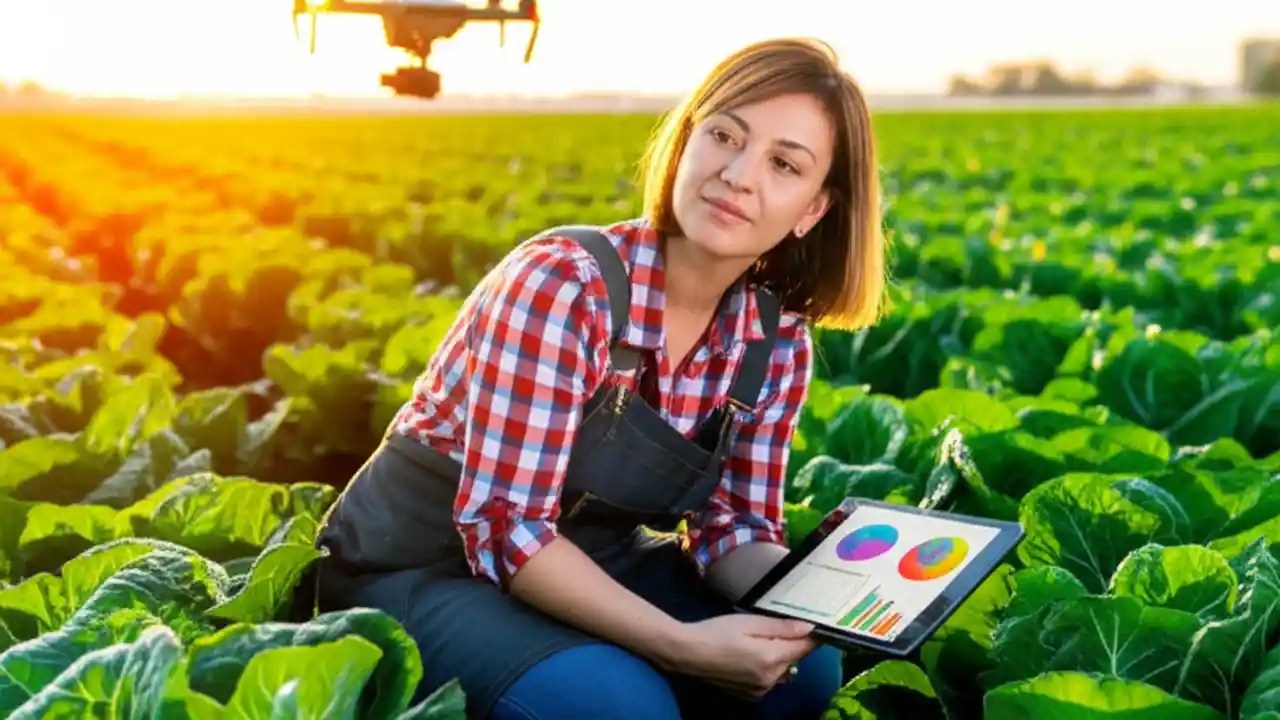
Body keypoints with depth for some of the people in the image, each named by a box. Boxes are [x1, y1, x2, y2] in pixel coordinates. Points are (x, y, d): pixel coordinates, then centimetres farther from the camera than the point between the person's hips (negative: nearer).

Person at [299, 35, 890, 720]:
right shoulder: (562, 285, -27)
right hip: (421, 570, -6)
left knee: (807, 665, -12)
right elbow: (506, 528, -28)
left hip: (588, 560, 6)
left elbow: (733, 527, -2)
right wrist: (683, 644, -35)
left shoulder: (776, 340, -7)